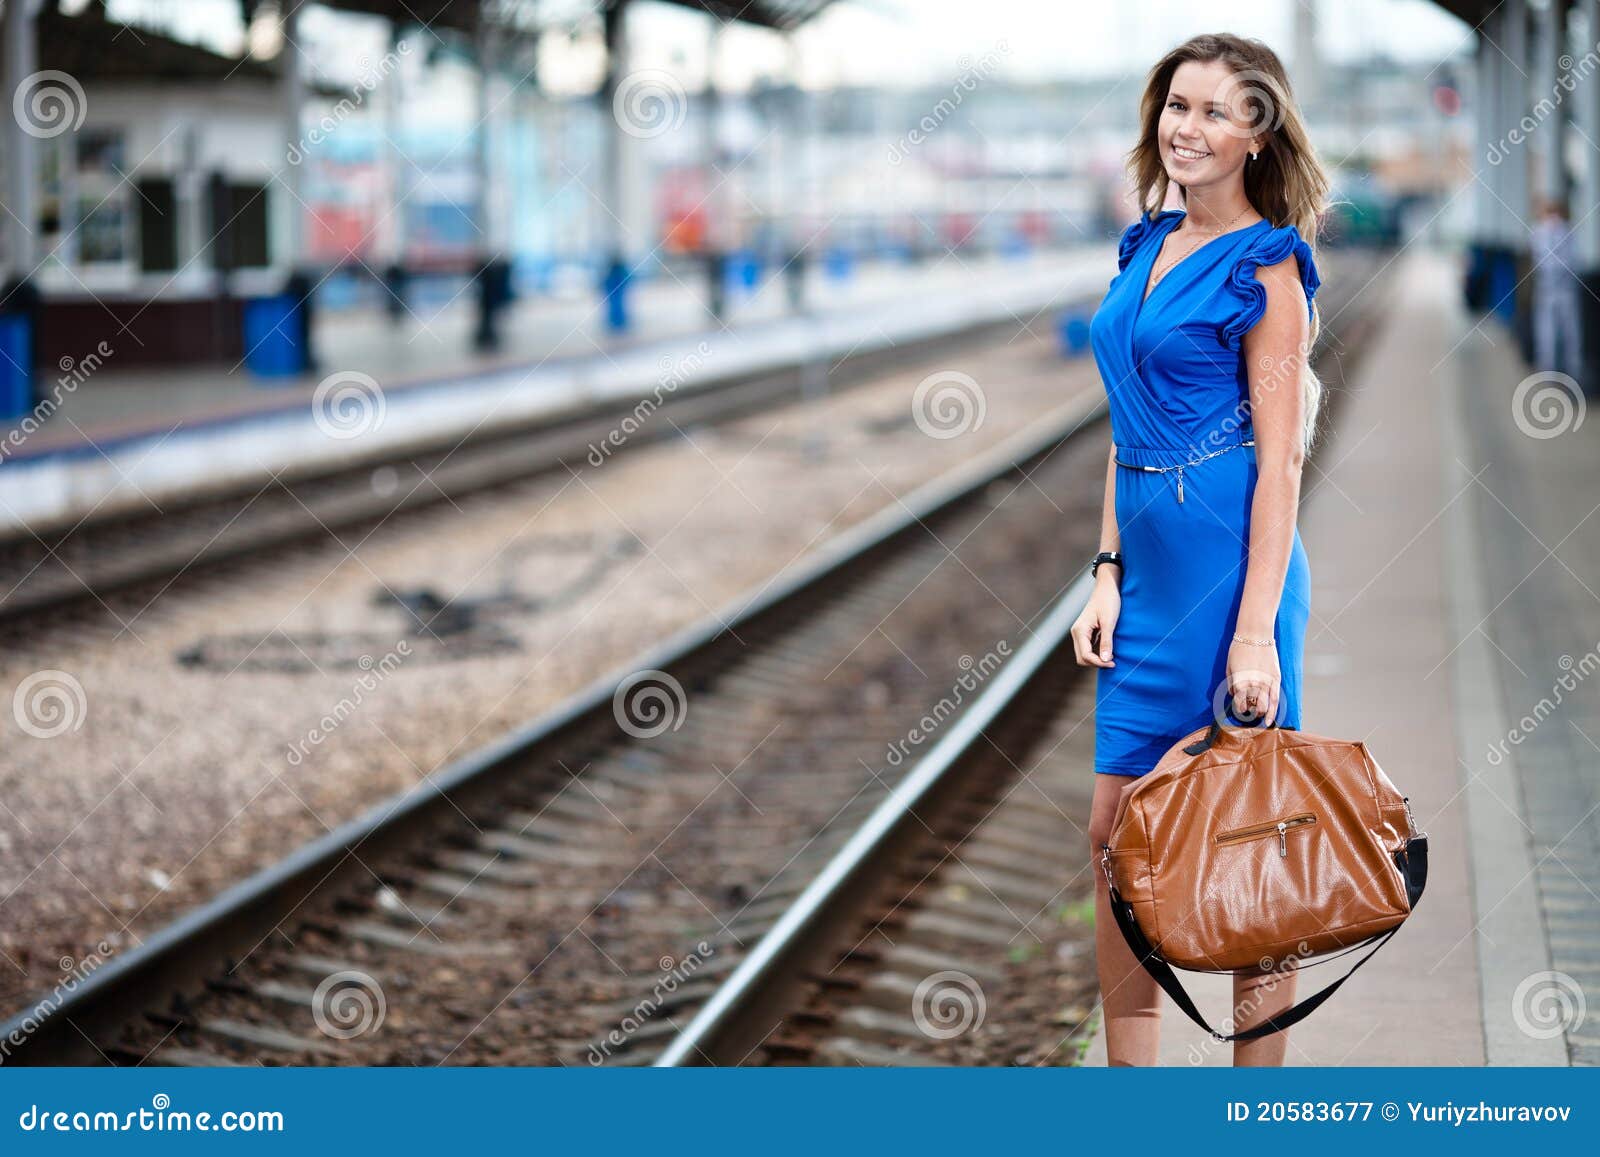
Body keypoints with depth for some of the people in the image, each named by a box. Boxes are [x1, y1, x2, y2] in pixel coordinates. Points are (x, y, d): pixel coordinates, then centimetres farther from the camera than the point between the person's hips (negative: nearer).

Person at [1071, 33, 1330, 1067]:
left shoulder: (1264, 266, -9)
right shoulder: (1148, 245, 13)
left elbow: (1280, 460, -13)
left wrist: (1256, 633, -17)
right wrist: (1109, 574, 9)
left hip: (1232, 552, -7)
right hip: (1150, 560, 7)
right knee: (1117, 832, 7)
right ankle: (1131, 1074, 18)